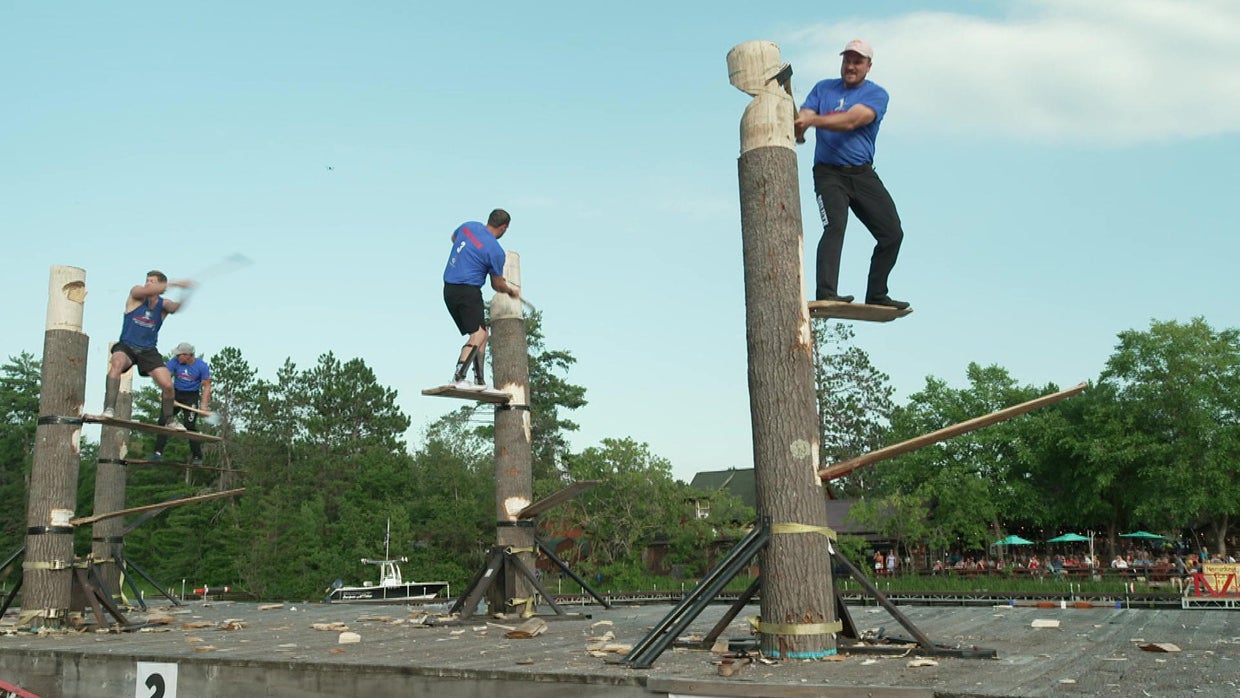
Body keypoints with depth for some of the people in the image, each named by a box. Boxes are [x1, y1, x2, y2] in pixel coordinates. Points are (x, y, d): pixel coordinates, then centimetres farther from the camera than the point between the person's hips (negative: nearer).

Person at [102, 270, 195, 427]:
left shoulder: (163, 305, 0)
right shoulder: (136, 294, -4)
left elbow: (176, 306, -24)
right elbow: (146, 290, -27)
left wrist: (186, 296, -46)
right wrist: (174, 284, -36)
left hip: (148, 350, 2)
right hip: (126, 346, -2)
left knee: (167, 385, -9)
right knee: (117, 362, -37)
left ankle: (169, 420, 16)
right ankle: (109, 408, -39)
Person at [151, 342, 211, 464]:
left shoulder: (202, 366, -14)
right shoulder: (175, 361, -11)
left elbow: (206, 386, -9)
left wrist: (204, 404, -20)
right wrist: (170, 398, -22)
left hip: (192, 396, -3)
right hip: (176, 393, 3)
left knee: (190, 426, -11)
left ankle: (197, 457, -3)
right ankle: (158, 452, -6)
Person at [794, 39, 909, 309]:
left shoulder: (876, 94, 1)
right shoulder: (823, 88, 11)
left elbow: (850, 121, -18)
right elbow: (803, 118, -3)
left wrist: (813, 120, -32)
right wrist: (798, 128, -28)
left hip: (863, 174, 2)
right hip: (829, 173, -2)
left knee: (892, 234, -1)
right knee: (835, 227, -24)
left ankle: (876, 295, 14)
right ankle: (826, 294, -33)